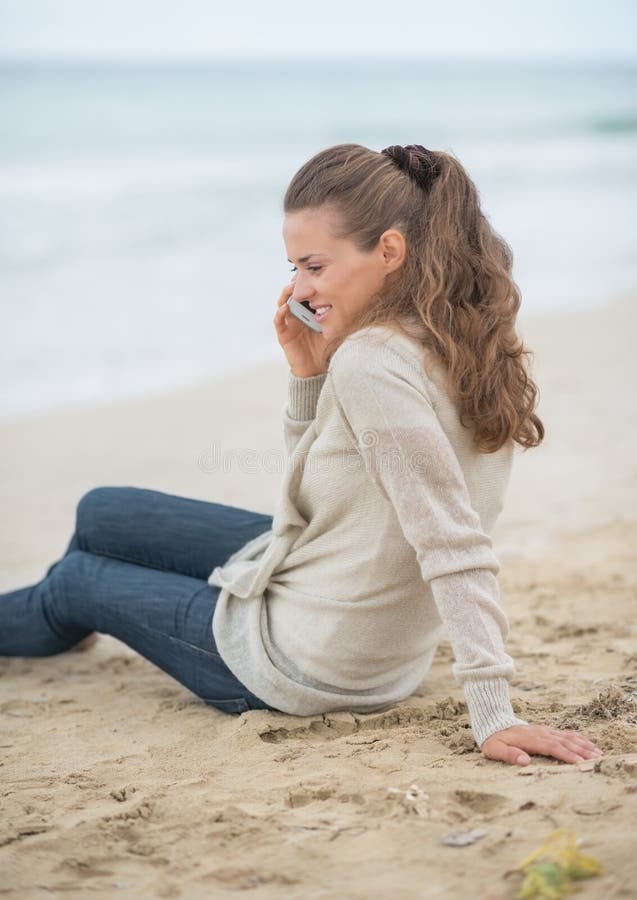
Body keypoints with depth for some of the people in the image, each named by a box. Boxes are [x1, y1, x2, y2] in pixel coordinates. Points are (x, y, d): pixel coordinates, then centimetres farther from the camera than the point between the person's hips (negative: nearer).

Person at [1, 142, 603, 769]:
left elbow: (453, 548, -33)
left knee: (78, 579, 20)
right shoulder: (464, 349, -1)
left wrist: (494, 716, -35)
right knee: (100, 513, 25)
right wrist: (307, 376, -6)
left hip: (298, 665, -8)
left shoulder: (370, 364, -29)